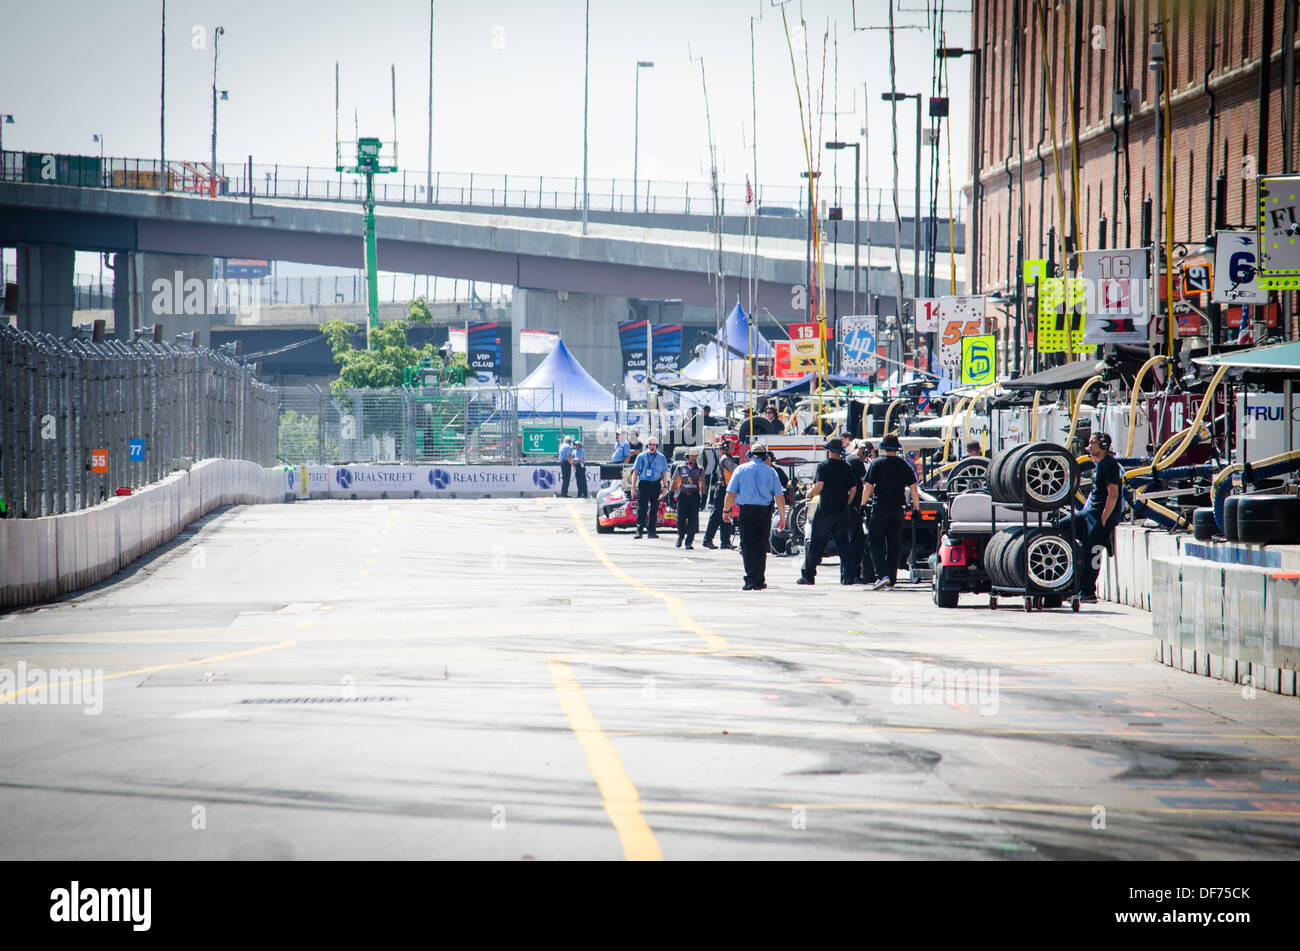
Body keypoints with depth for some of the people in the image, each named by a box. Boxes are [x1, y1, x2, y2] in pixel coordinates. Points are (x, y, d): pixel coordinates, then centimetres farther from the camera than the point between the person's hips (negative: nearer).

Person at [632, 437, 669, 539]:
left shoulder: (661, 458, 9)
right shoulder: (641, 457, 8)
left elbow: (664, 473, 11)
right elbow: (636, 472, 9)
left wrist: (665, 487, 3)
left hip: (655, 484, 1)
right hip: (643, 483, -1)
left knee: (654, 508, 3)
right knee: (641, 508, -8)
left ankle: (652, 531, 9)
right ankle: (639, 531, -9)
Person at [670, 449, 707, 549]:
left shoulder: (699, 470, 9)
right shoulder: (680, 468, 7)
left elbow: (702, 484, 11)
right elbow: (674, 482, 11)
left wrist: (703, 496, 2)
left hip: (695, 496, 0)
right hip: (682, 496, 0)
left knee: (693, 520, -5)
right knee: (681, 518, -4)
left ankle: (689, 542, -1)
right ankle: (680, 536, 23)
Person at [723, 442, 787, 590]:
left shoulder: (741, 469, 3)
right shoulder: (770, 471, 4)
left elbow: (731, 493, 0)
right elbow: (779, 496, 0)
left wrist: (726, 510, 13)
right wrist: (782, 518, 5)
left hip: (746, 511, -1)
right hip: (764, 511, 1)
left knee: (747, 545, -2)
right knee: (761, 547, 10)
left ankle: (750, 579, -15)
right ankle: (759, 581, 12)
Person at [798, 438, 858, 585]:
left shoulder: (824, 466, -8)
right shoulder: (846, 467, 6)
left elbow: (819, 487, -17)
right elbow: (853, 490, 6)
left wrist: (810, 494, 2)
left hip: (825, 511, -4)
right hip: (842, 512, 4)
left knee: (816, 544, 3)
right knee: (843, 543, 7)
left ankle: (808, 576, 8)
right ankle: (848, 576, -2)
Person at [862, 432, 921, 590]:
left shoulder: (877, 464, -5)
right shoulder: (905, 465, 4)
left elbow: (868, 487, -6)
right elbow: (913, 488, 3)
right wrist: (916, 509, 9)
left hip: (880, 508, -3)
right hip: (898, 509, 3)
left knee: (875, 542, 2)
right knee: (894, 544, 10)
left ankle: (882, 575, -16)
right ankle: (892, 580, 12)